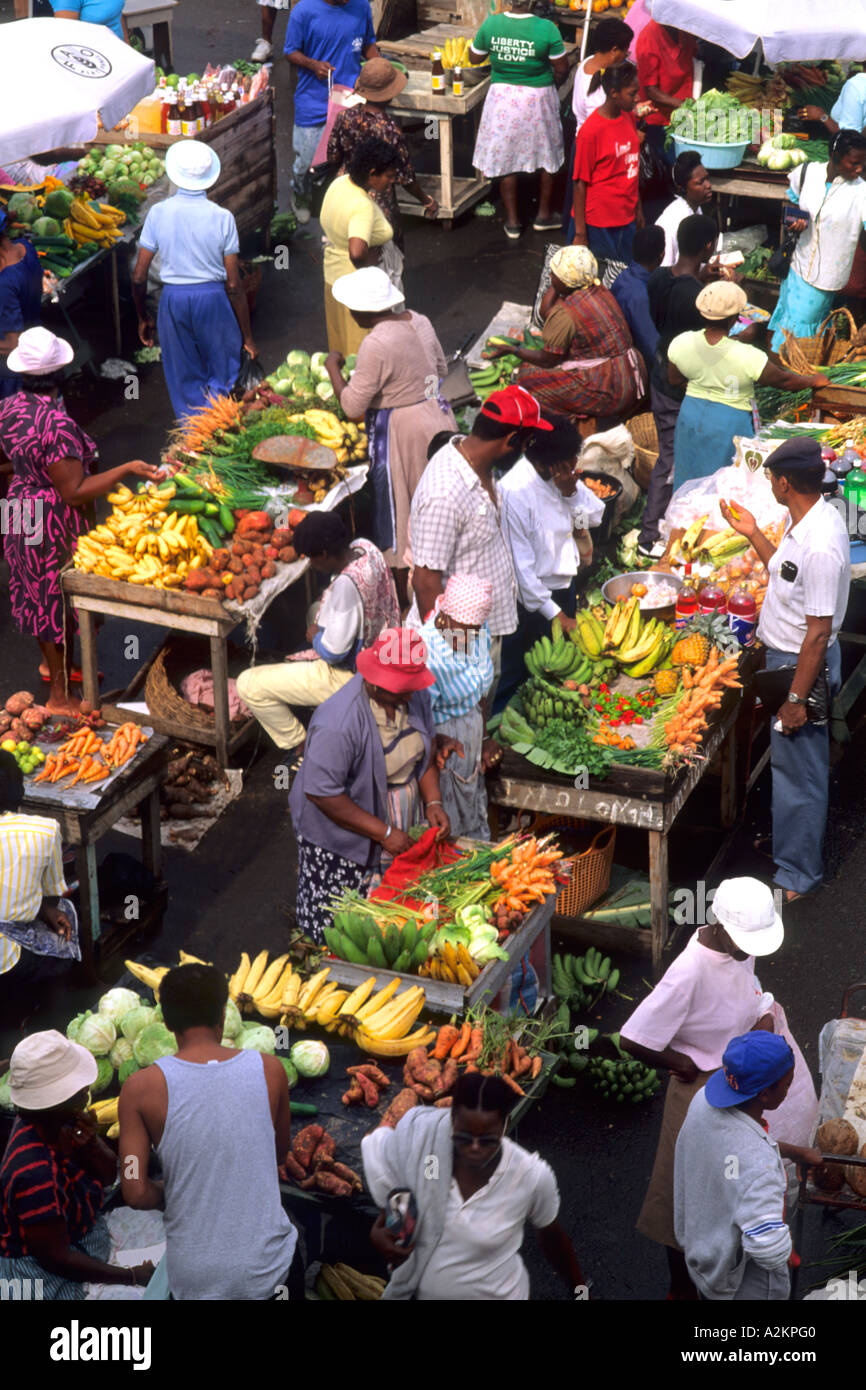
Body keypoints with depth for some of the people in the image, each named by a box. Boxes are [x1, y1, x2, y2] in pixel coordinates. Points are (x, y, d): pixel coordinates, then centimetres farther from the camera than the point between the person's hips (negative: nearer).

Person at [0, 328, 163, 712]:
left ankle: (54, 663, 45)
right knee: (60, 599, 7)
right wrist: (127, 469, -31)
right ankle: (60, 696, 19)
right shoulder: (58, 425, -31)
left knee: (37, 594, 23)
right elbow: (74, 492, -29)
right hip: (54, 524, -8)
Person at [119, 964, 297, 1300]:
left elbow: (135, 1194, -12)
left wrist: (170, 1193, 6)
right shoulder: (269, 1070, -6)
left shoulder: (141, 1088, -11)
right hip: (267, 1268, 0)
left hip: (196, 1278, 0)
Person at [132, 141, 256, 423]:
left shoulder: (158, 213, -6)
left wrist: (143, 318, 14)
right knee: (222, 377, 14)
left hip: (173, 299, 2)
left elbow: (138, 277, -3)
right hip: (213, 298, -2)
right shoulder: (222, 218, -10)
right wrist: (247, 336, 0)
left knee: (185, 382, 15)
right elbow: (234, 285, -8)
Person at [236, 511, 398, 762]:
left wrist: (316, 637, -8)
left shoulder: (346, 583, -33)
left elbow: (333, 651, -28)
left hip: (348, 676, -10)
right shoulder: (365, 547, -6)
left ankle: (302, 747, 9)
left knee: (248, 685, -8)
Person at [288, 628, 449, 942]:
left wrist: (433, 802, -6)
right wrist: (383, 833, -24)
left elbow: (427, 749, 9)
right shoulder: (338, 724, -32)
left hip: (400, 833, 6)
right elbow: (322, 794, -28)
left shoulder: (413, 695, -7)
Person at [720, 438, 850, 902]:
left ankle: (797, 876, 16)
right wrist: (752, 534, 15)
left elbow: (818, 632, -28)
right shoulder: (804, 521, -1)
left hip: (801, 664, -10)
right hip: (784, 655, 10)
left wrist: (796, 698, -23)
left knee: (799, 771, 3)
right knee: (788, 762, 25)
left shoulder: (821, 546, -31)